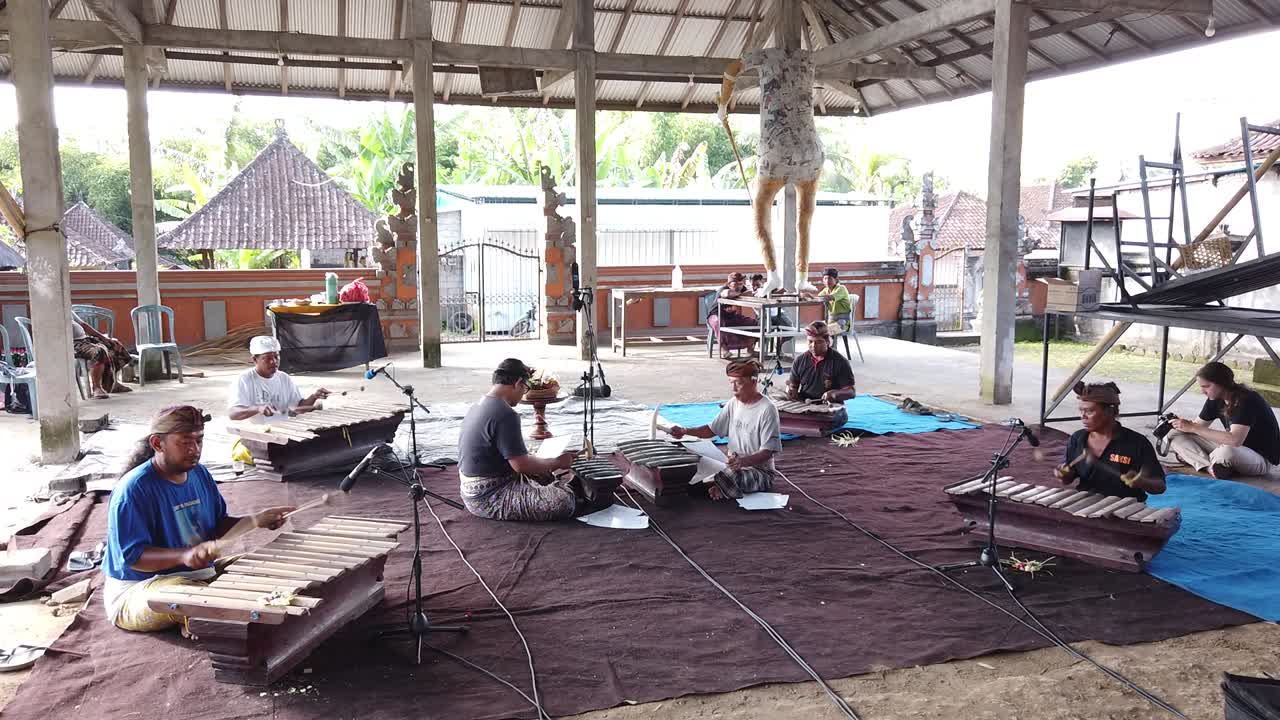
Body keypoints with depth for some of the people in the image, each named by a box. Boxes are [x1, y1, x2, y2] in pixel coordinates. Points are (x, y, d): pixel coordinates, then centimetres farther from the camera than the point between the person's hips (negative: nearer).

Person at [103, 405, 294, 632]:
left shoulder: (200, 474, 6)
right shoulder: (133, 490, -19)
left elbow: (218, 526, 13)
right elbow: (132, 556, -23)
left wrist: (255, 520, -5)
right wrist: (184, 556, -39)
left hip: (197, 574, 8)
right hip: (136, 590, -7)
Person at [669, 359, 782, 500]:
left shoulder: (767, 409, -16)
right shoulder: (733, 403, 6)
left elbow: (767, 452, -19)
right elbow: (712, 430, 12)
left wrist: (743, 461, -38)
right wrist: (685, 431, -5)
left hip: (760, 471, -6)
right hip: (734, 465, 6)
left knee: (725, 477, -34)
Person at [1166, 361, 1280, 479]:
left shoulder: (1247, 400, -25)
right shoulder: (1216, 399, -3)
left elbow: (1235, 440, -38)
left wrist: (1193, 428, -36)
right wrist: (1181, 423, -15)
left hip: (1262, 458, -8)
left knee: (1227, 452, -43)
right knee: (1177, 435, -7)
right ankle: (1210, 468, -25)